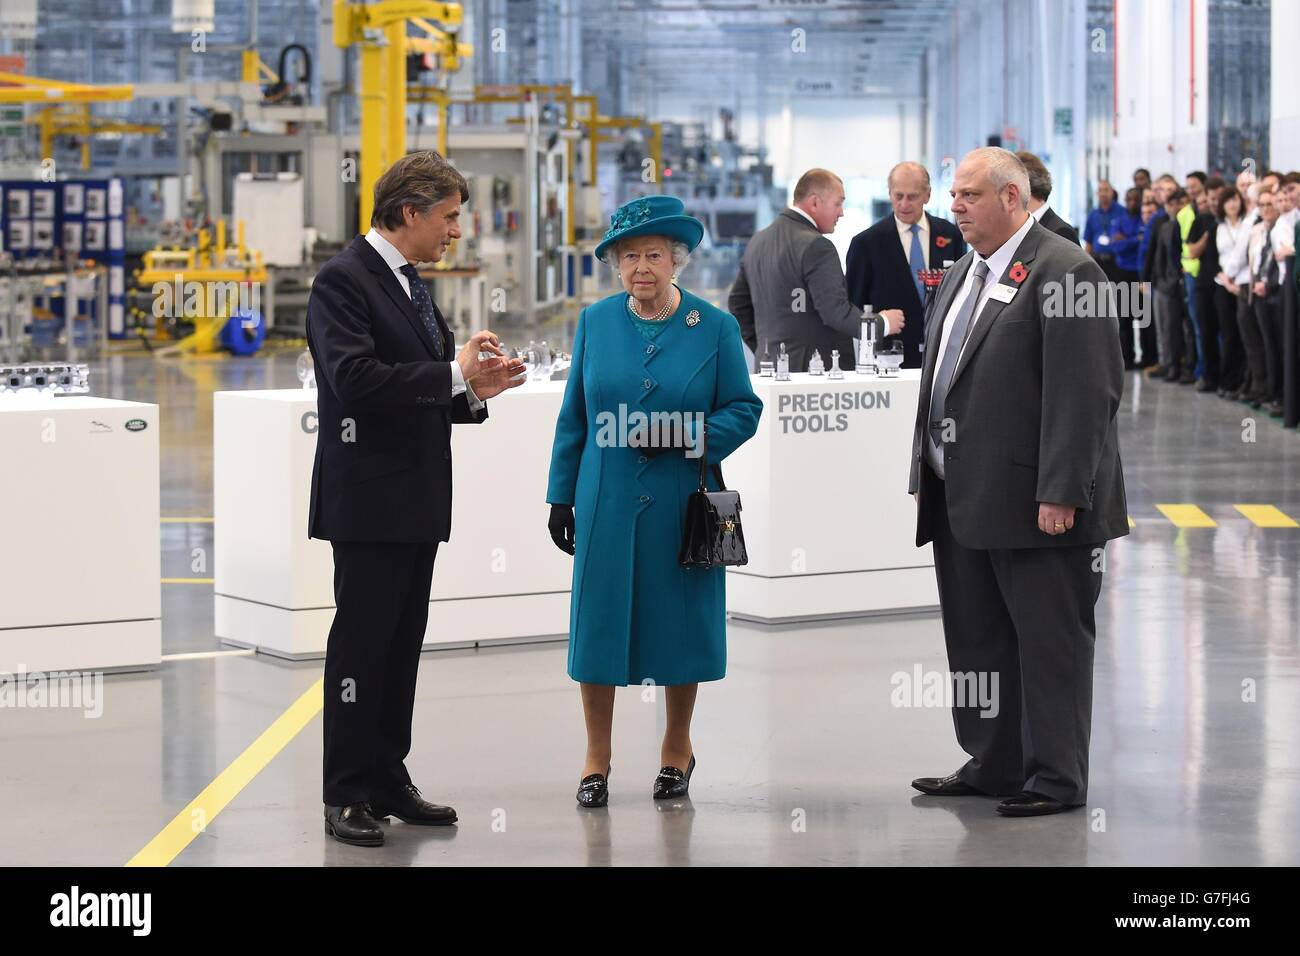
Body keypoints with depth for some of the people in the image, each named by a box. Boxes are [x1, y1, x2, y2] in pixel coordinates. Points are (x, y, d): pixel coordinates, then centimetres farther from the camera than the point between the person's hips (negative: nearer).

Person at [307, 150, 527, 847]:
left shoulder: (409, 283, 17)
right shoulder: (343, 280, -11)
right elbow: (355, 379, -24)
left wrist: (473, 391, 1)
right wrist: (454, 374, -20)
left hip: (416, 501, 9)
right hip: (368, 500, -9)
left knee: (402, 646, 12)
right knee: (360, 646, -3)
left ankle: (388, 781, 20)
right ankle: (347, 797, 3)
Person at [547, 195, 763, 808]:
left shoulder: (715, 327, -1)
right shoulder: (595, 322, 5)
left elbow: (743, 409, 0)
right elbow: (573, 415, 9)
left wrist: (689, 438, -17)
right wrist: (561, 495, 7)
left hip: (681, 504, -1)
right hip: (607, 502, 1)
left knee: (680, 620, 7)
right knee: (598, 620, 2)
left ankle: (677, 750, 25)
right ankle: (596, 757, 15)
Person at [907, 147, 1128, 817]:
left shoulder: (1063, 272, -12)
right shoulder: (962, 274, 17)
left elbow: (1085, 393, -17)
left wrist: (1060, 493, -21)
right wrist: (924, 474, 17)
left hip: (1036, 503, -9)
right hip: (962, 501, 9)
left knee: (1049, 643, 0)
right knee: (976, 639, 14)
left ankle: (1055, 779, 7)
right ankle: (992, 764, 25)